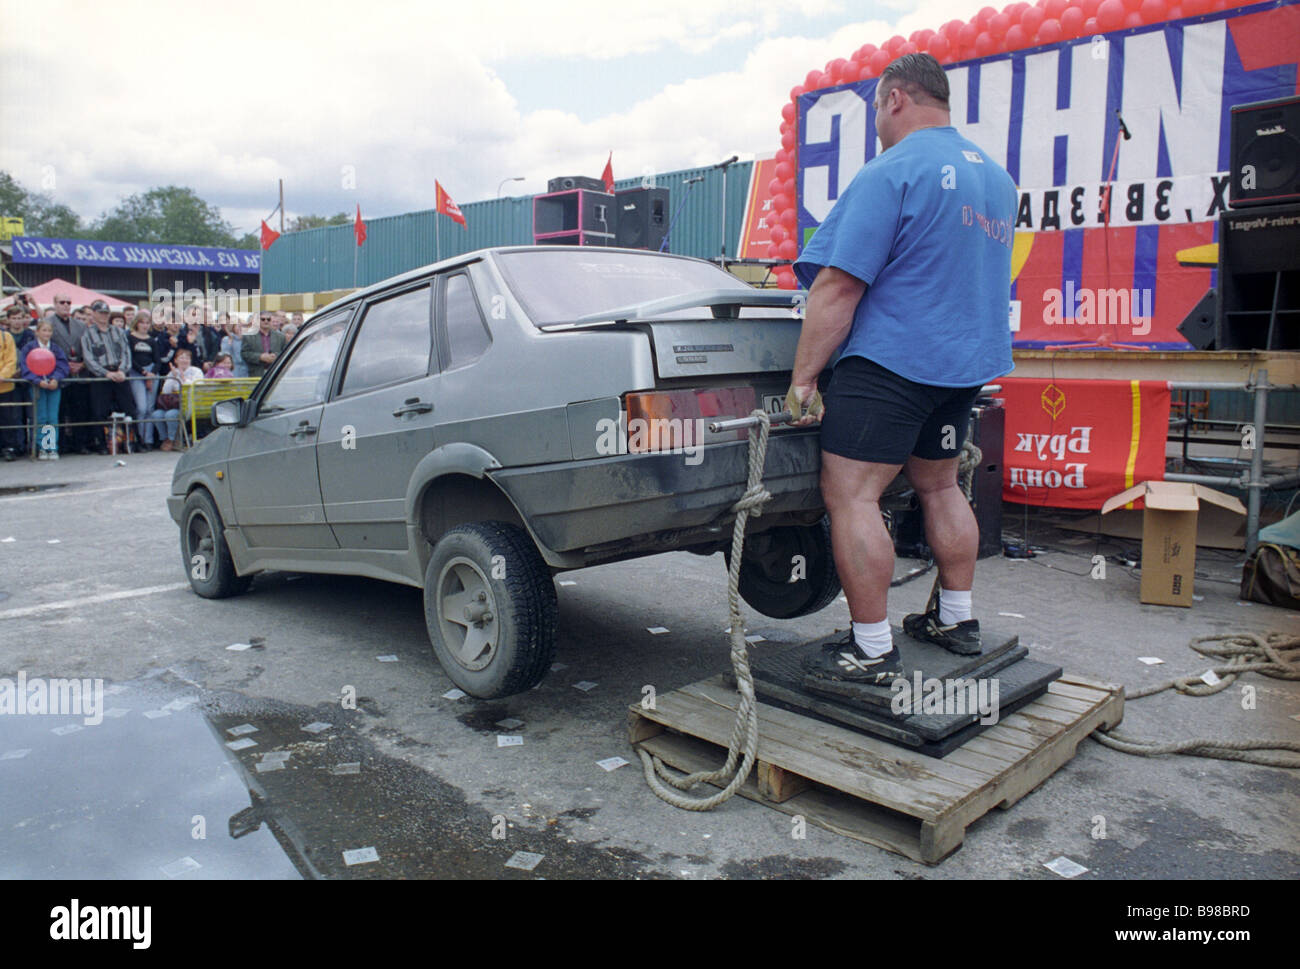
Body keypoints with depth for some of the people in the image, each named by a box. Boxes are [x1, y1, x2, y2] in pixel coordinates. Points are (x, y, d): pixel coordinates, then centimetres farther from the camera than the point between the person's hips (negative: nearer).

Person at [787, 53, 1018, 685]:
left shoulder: (890, 173, -12)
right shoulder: (996, 176, 16)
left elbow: (838, 286, -19)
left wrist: (803, 378, -17)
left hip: (890, 361, -9)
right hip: (968, 359, 9)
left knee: (849, 496, -6)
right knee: (938, 485, 21)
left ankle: (872, 652, -4)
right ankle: (956, 619, 30)